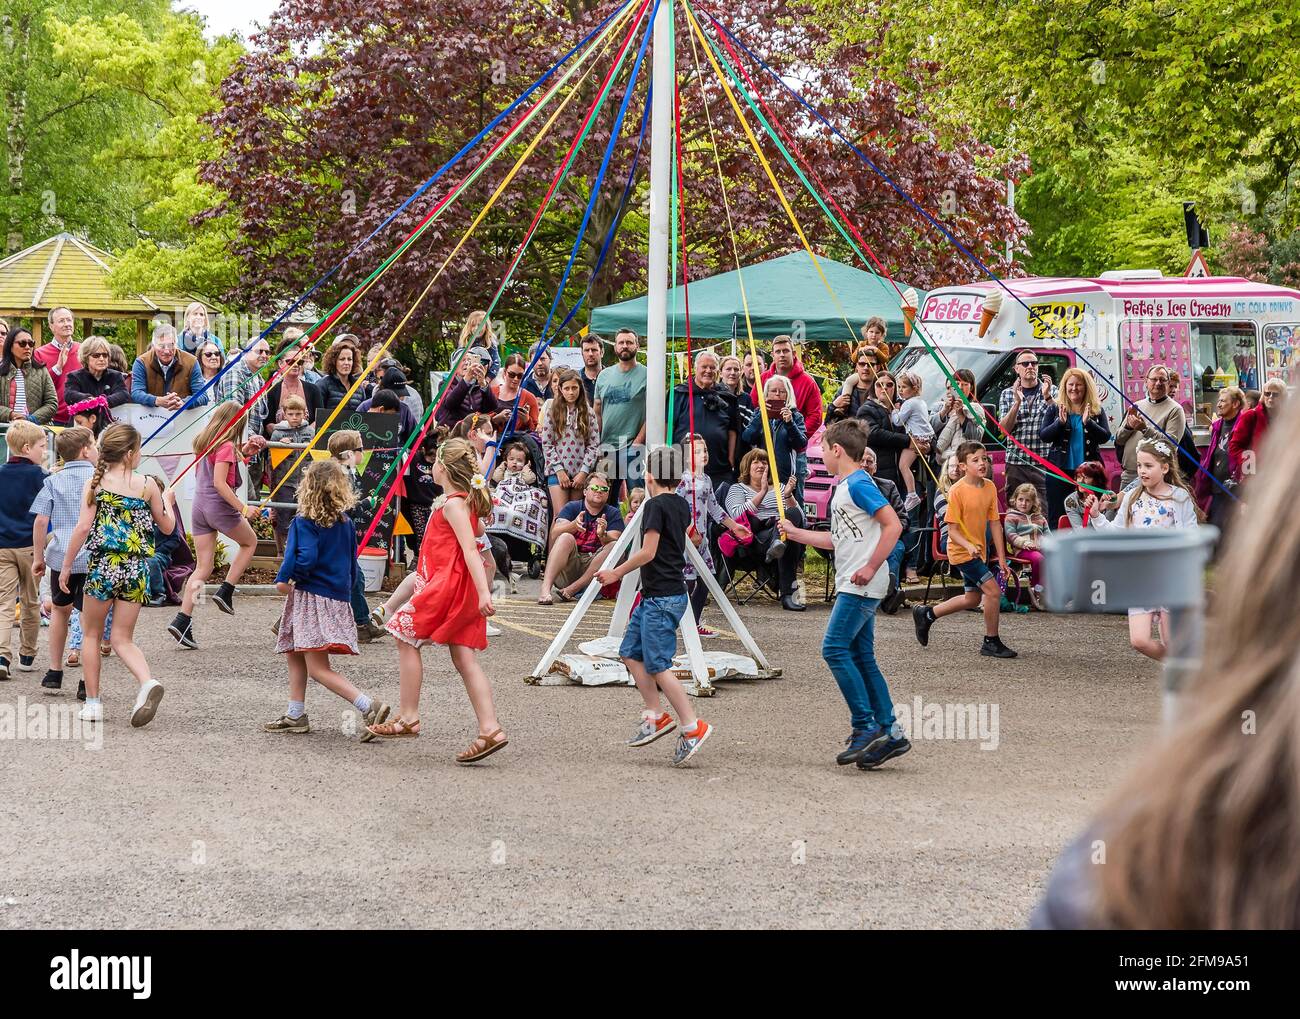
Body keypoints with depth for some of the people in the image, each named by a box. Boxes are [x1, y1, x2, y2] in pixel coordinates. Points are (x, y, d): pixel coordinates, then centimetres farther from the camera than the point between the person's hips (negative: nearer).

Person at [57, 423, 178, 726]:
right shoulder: (147, 485, 1)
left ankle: (92, 702, 14)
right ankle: (147, 682, -20)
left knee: (92, 633, 15)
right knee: (123, 638, 8)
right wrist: (167, 501, 31)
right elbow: (167, 527, 11)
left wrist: (66, 565, -3)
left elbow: (84, 526, -10)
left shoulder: (96, 483, -3)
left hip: (102, 566, -1)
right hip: (137, 570, 2)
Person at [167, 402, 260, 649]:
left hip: (199, 506, 7)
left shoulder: (203, 443, 12)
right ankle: (226, 591, 10)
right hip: (220, 507, -7)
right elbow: (219, 482, -21)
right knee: (250, 541, 21)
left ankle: (182, 620, -3)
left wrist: (242, 451, 23)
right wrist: (243, 508, -20)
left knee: (203, 567, 8)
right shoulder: (226, 446, -13)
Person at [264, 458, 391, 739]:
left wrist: (286, 579, -10)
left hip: (312, 597, -8)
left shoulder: (305, 522, -13)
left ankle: (369, 706, -24)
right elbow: (352, 560, 15)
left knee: (318, 668, -10)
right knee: (295, 654, 23)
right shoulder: (345, 523, 9)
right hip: (339, 597, 8)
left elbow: (306, 558, -24)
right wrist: (347, 588, 25)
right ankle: (295, 715, 29)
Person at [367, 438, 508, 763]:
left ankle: (408, 718, 7)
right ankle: (490, 728, -7)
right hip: (460, 589, 9)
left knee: (407, 637, 5)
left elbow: (470, 550, -24)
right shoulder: (468, 501, 13)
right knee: (464, 656, 3)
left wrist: (484, 592, -31)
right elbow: (477, 530, 32)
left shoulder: (453, 505, -14)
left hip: (448, 584, -9)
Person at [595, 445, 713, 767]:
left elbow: (648, 552, -18)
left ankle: (692, 726, -11)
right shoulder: (682, 505, 11)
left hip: (661, 598, -9)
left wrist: (617, 573, -7)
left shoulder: (655, 505, -14)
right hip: (654, 595, 9)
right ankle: (656, 714, 14)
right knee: (631, 652, 14)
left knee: (657, 664, -9)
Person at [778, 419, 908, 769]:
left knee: (835, 648, -13)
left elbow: (893, 526, -20)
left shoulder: (858, 484, -12)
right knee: (861, 657, 8)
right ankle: (890, 732, 9)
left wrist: (871, 567, -21)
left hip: (861, 585, -10)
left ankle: (864, 727, -12)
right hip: (852, 585, 10)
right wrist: (795, 533, 29)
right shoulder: (845, 487, 19)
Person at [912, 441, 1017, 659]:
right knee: (993, 590, -14)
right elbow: (952, 530, -18)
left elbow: (994, 523, 4)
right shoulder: (957, 491, -19)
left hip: (979, 550, 8)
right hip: (962, 551, -8)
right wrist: (969, 546, -35)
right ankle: (991, 642, 0)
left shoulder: (990, 487, -1)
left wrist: (1001, 557, 2)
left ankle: (926, 614, 34)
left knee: (972, 598, 18)